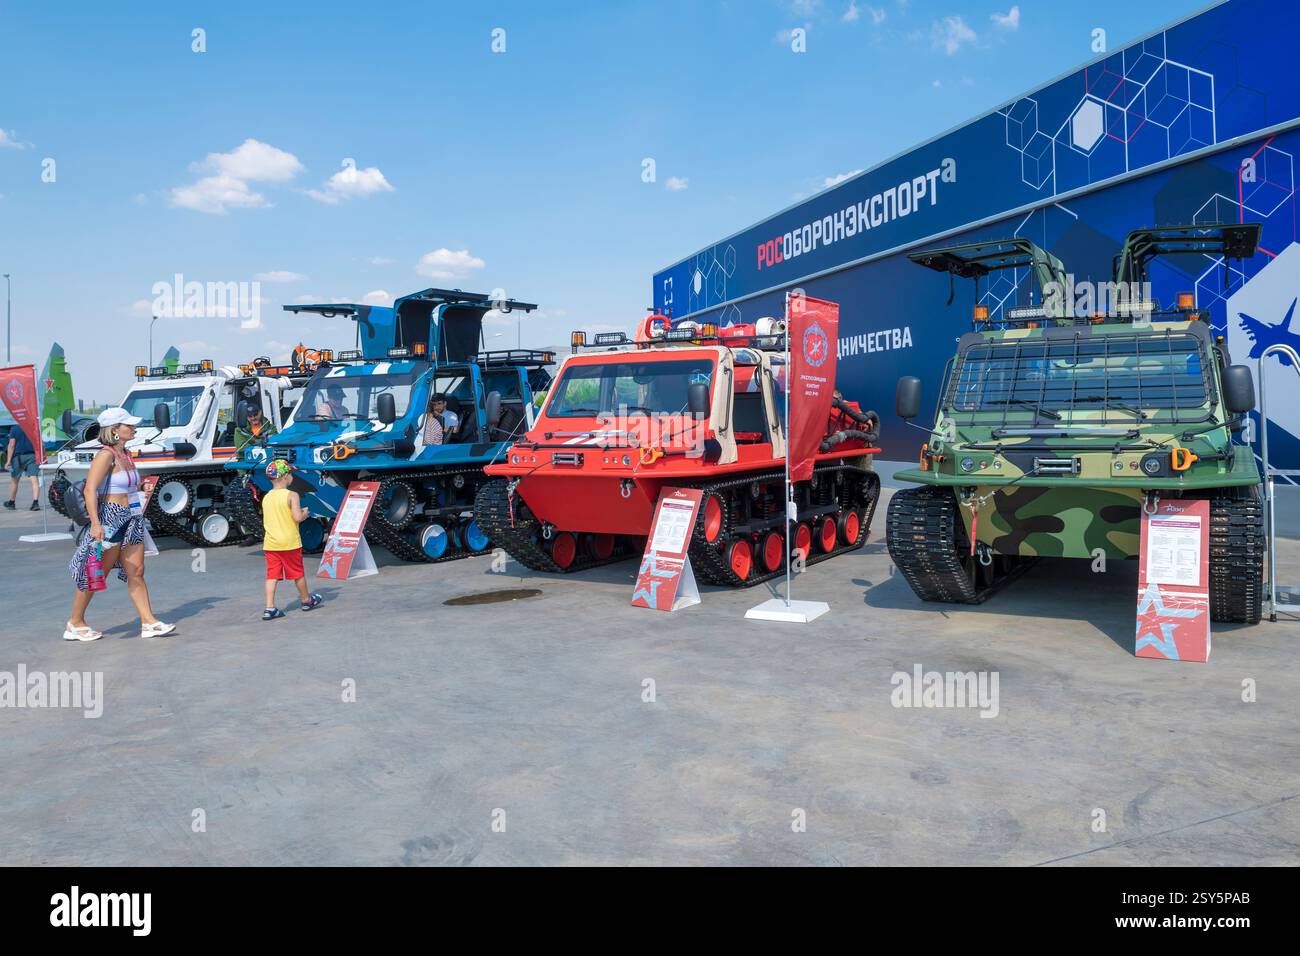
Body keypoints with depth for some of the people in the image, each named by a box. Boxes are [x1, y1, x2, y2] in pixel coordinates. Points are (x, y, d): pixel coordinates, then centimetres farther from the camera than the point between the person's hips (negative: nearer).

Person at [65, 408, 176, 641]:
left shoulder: (126, 453, 12)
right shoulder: (106, 454, -14)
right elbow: (90, 490, -23)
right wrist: (95, 523, -29)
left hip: (131, 518, 8)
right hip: (110, 518, -8)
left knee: (136, 572, 6)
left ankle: (148, 622, 8)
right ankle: (75, 624, 17)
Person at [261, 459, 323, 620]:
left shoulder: (266, 498, 7)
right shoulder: (292, 495, -12)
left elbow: (265, 522, 13)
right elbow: (298, 517, -22)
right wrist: (305, 513, 0)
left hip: (270, 544, 4)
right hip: (289, 543, -4)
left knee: (272, 575, 4)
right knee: (297, 573, 12)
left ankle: (269, 608, -3)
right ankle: (307, 601, 30)